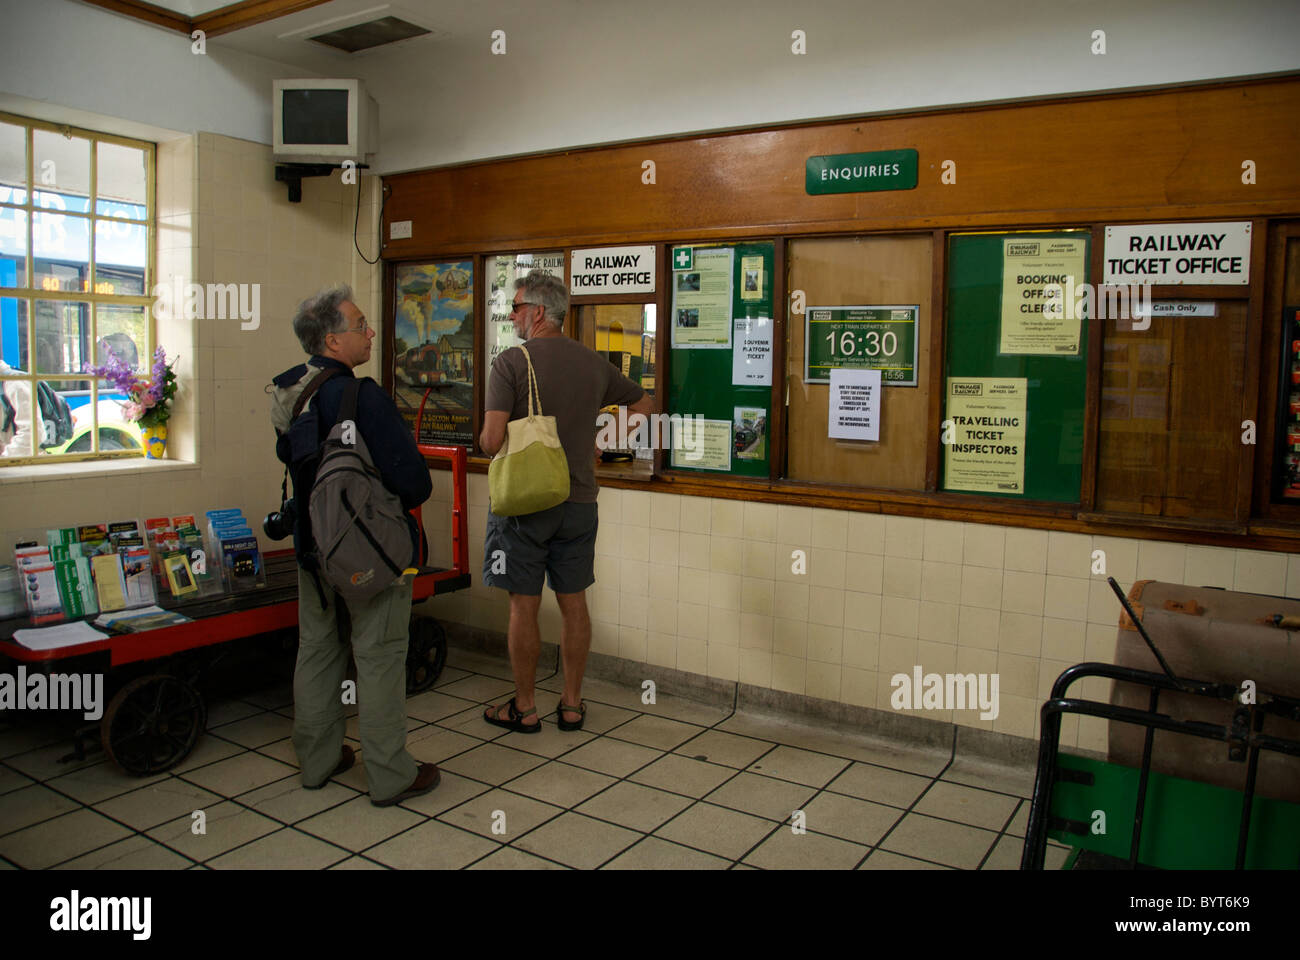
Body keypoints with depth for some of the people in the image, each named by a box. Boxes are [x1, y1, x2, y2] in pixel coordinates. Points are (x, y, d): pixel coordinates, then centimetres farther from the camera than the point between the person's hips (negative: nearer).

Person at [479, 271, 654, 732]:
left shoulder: (510, 363, -11)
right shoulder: (594, 363, 5)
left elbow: (492, 439, -19)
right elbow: (645, 404, 17)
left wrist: (488, 442, 4)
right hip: (579, 500, 5)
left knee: (524, 607, 6)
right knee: (573, 603, 12)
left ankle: (525, 708, 18)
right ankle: (571, 704, 23)